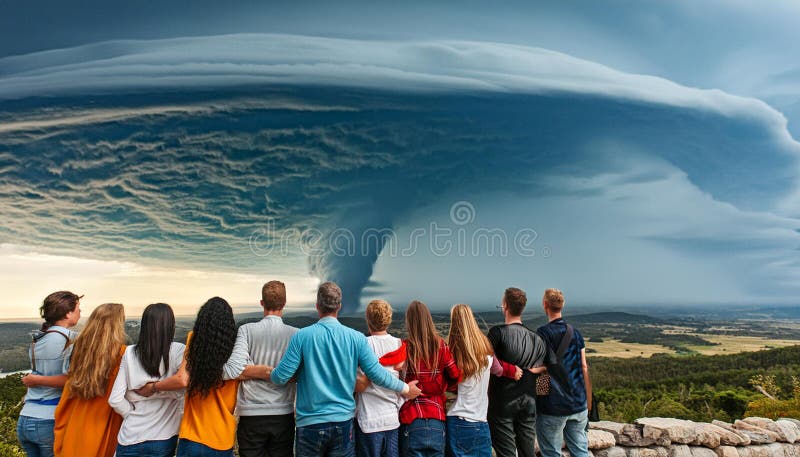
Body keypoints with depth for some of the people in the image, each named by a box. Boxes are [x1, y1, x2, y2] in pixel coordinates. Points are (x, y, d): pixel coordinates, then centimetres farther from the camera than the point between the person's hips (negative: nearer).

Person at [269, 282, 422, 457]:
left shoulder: (302, 336, -10)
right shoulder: (356, 338, -5)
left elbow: (281, 377, -9)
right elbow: (377, 374, -5)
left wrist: (271, 373, 16)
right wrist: (406, 388, 11)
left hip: (310, 423, -1)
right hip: (343, 422, 2)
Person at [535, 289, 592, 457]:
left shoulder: (542, 333, -11)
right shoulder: (575, 333, 5)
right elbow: (584, 368, 8)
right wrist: (588, 403, 15)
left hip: (552, 408, -5)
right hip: (578, 405, 5)